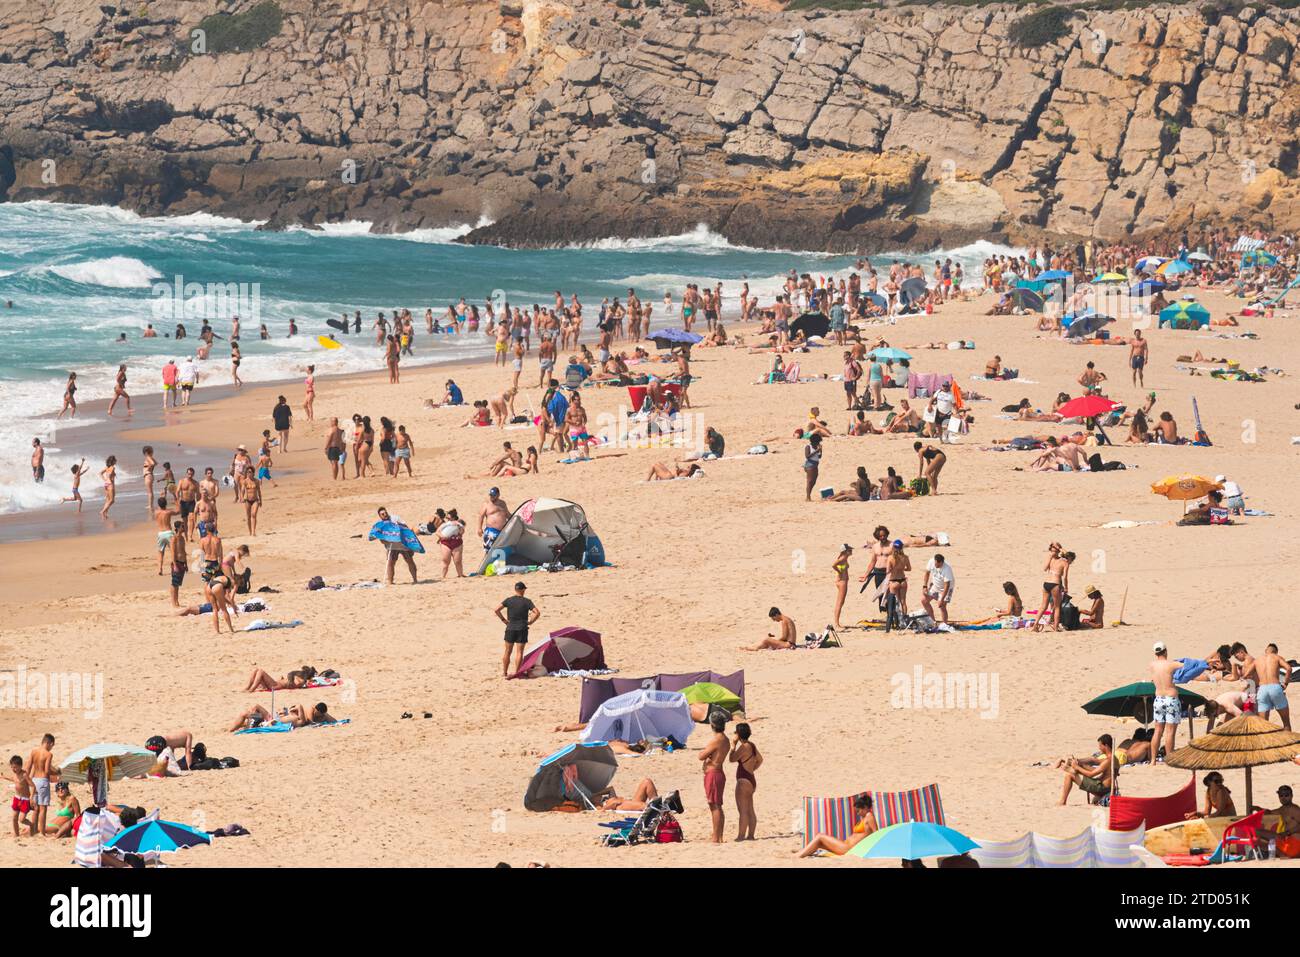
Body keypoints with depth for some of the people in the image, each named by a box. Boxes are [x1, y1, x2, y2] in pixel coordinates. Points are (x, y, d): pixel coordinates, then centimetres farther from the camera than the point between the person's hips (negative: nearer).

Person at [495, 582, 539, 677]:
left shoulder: (509, 600, -1)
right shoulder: (527, 601, -6)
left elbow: (496, 609, -8)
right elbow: (537, 613, -15)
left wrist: (503, 619, 1)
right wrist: (530, 621, -1)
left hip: (510, 629, 2)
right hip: (522, 629, -2)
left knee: (507, 651, 12)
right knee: (519, 652, 3)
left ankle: (504, 672, 16)